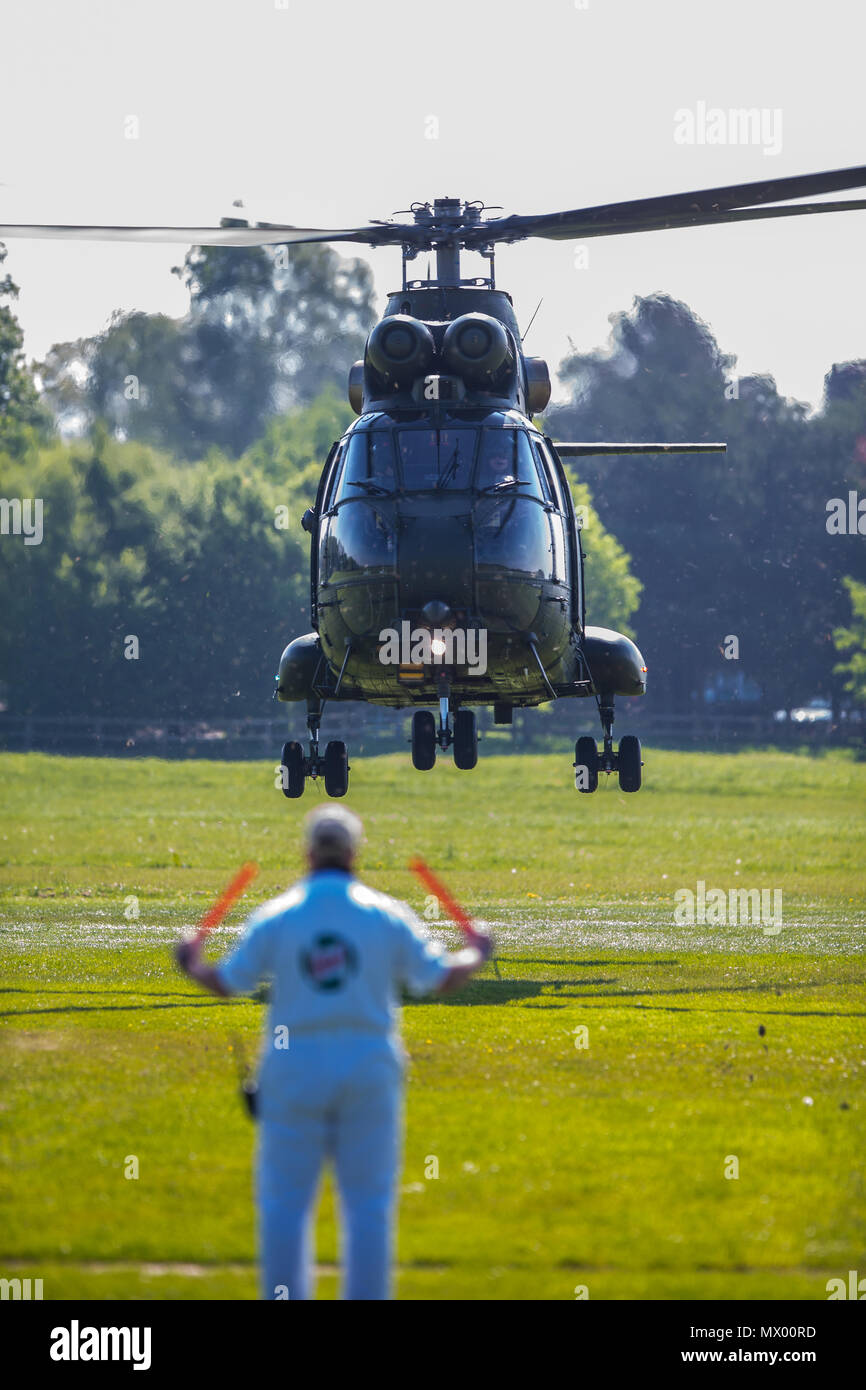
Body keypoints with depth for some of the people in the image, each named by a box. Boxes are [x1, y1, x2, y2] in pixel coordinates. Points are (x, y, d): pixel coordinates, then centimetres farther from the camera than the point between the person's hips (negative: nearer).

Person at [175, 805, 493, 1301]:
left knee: (285, 1203, 6)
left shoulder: (276, 917, -2)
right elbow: (442, 978, 1)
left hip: (294, 1069, 0)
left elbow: (229, 981, 2)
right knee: (369, 1204, 5)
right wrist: (477, 956, 21)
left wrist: (193, 965, 23)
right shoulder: (388, 916, -2)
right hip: (370, 1067, 0)